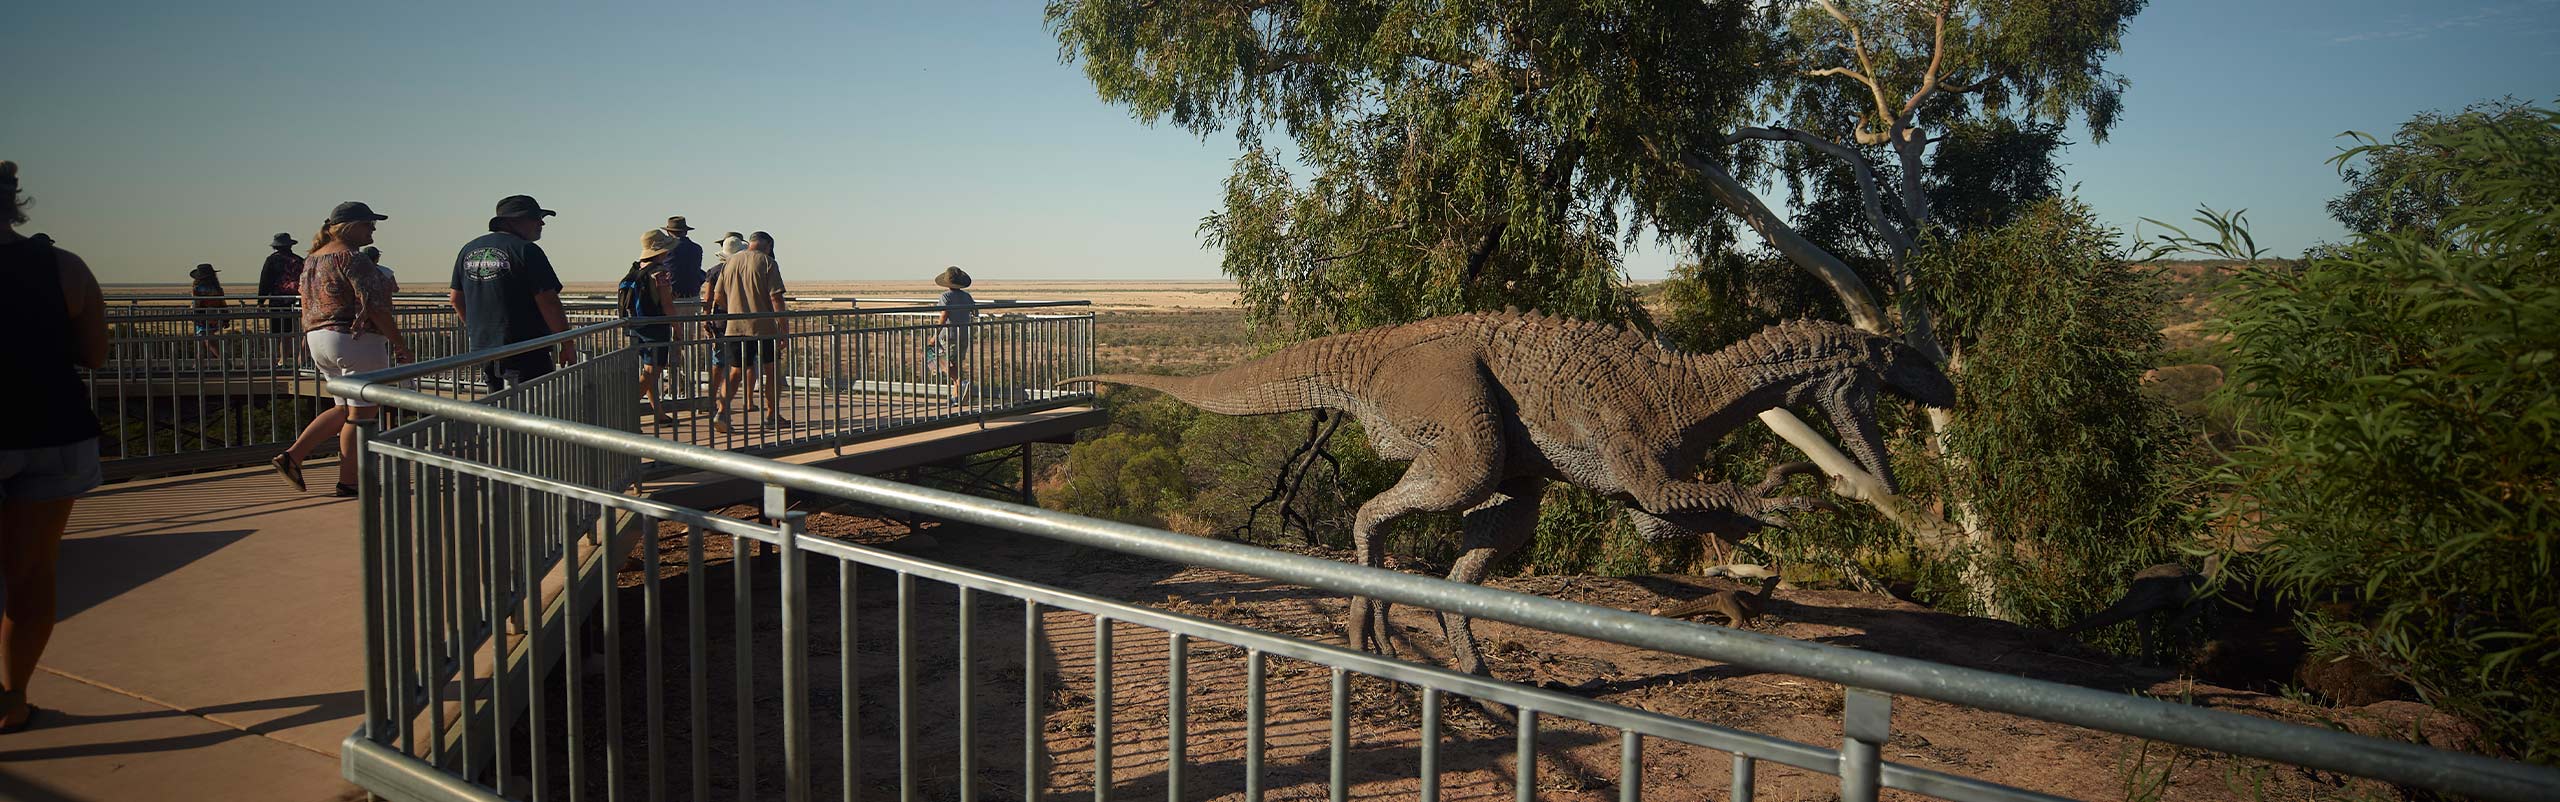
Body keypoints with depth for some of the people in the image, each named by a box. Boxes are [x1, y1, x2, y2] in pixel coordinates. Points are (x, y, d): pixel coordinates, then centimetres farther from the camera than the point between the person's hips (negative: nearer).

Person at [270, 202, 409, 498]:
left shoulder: (313, 258, 15)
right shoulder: (351, 257, -14)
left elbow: (307, 306, 19)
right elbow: (374, 306, -19)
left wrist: (313, 344, 25)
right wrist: (400, 343, -14)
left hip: (319, 340, 9)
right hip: (357, 340, -9)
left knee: (345, 410, 19)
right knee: (361, 413, -1)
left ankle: (291, 456, 9)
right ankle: (347, 483, 2)